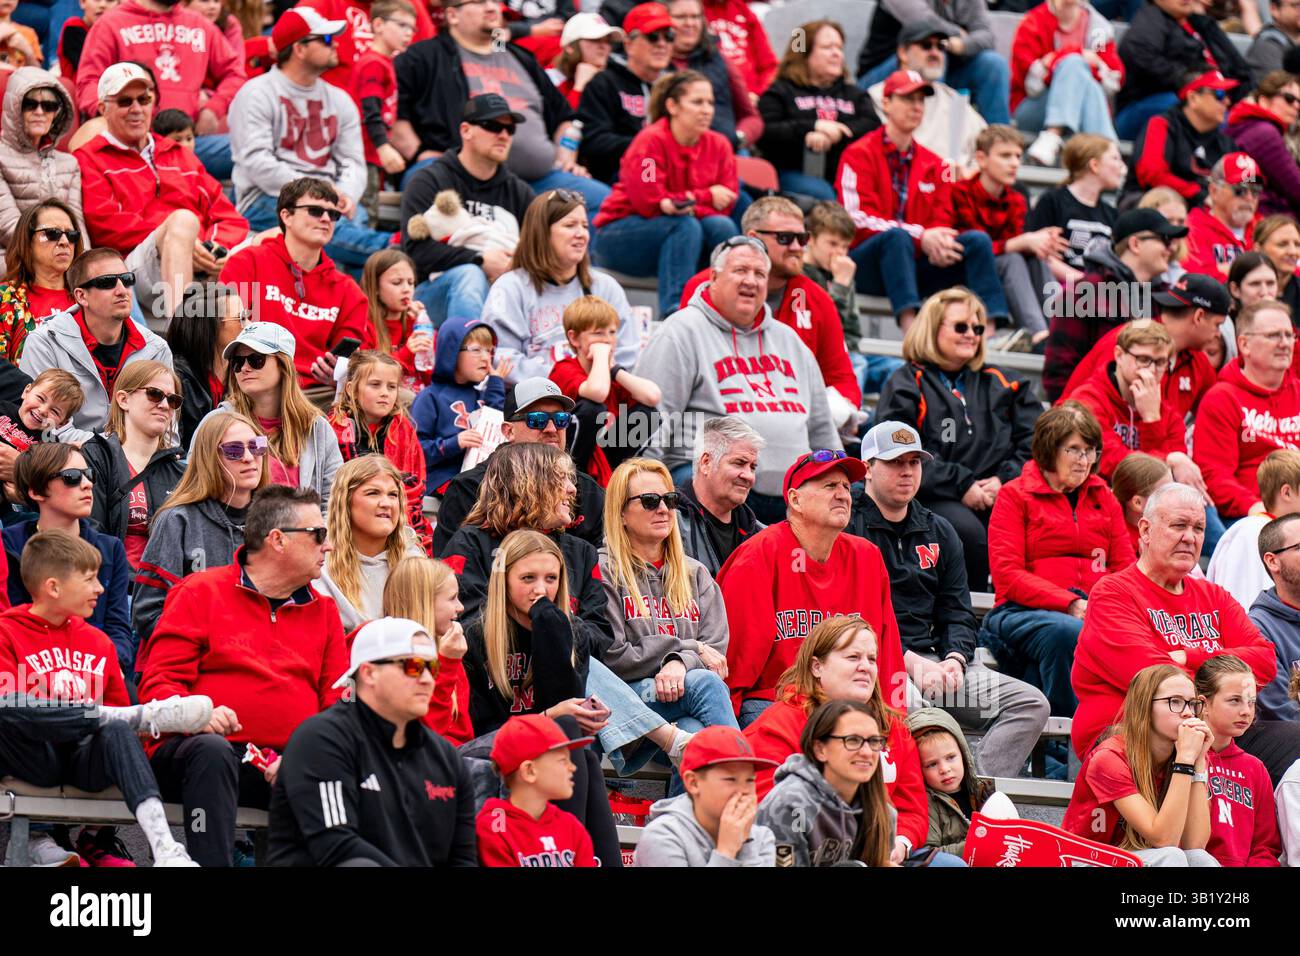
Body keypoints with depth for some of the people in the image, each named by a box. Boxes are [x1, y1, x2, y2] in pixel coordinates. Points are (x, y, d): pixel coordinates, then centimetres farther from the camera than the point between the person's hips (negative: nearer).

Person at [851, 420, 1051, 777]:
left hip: (933, 657, 7)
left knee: (1030, 704, -12)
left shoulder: (939, 533, 23)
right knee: (912, 705, -41)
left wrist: (954, 659, -4)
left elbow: (957, 614, 19)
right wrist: (911, 663, -18)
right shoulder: (848, 528, 2)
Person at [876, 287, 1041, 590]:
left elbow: (1033, 440, 15)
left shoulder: (1002, 383, 25)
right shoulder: (906, 385, 11)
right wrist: (962, 487, -13)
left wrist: (1005, 480, -6)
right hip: (936, 500, -3)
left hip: (1001, 495, 3)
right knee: (967, 531, -36)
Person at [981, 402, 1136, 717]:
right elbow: (1007, 576, -1)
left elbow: (1126, 568, 15)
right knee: (1069, 632, -39)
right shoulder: (1014, 496, 11)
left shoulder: (1104, 500, 24)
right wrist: (1070, 604, -14)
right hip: (1022, 612, -3)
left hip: (1097, 614, 3)